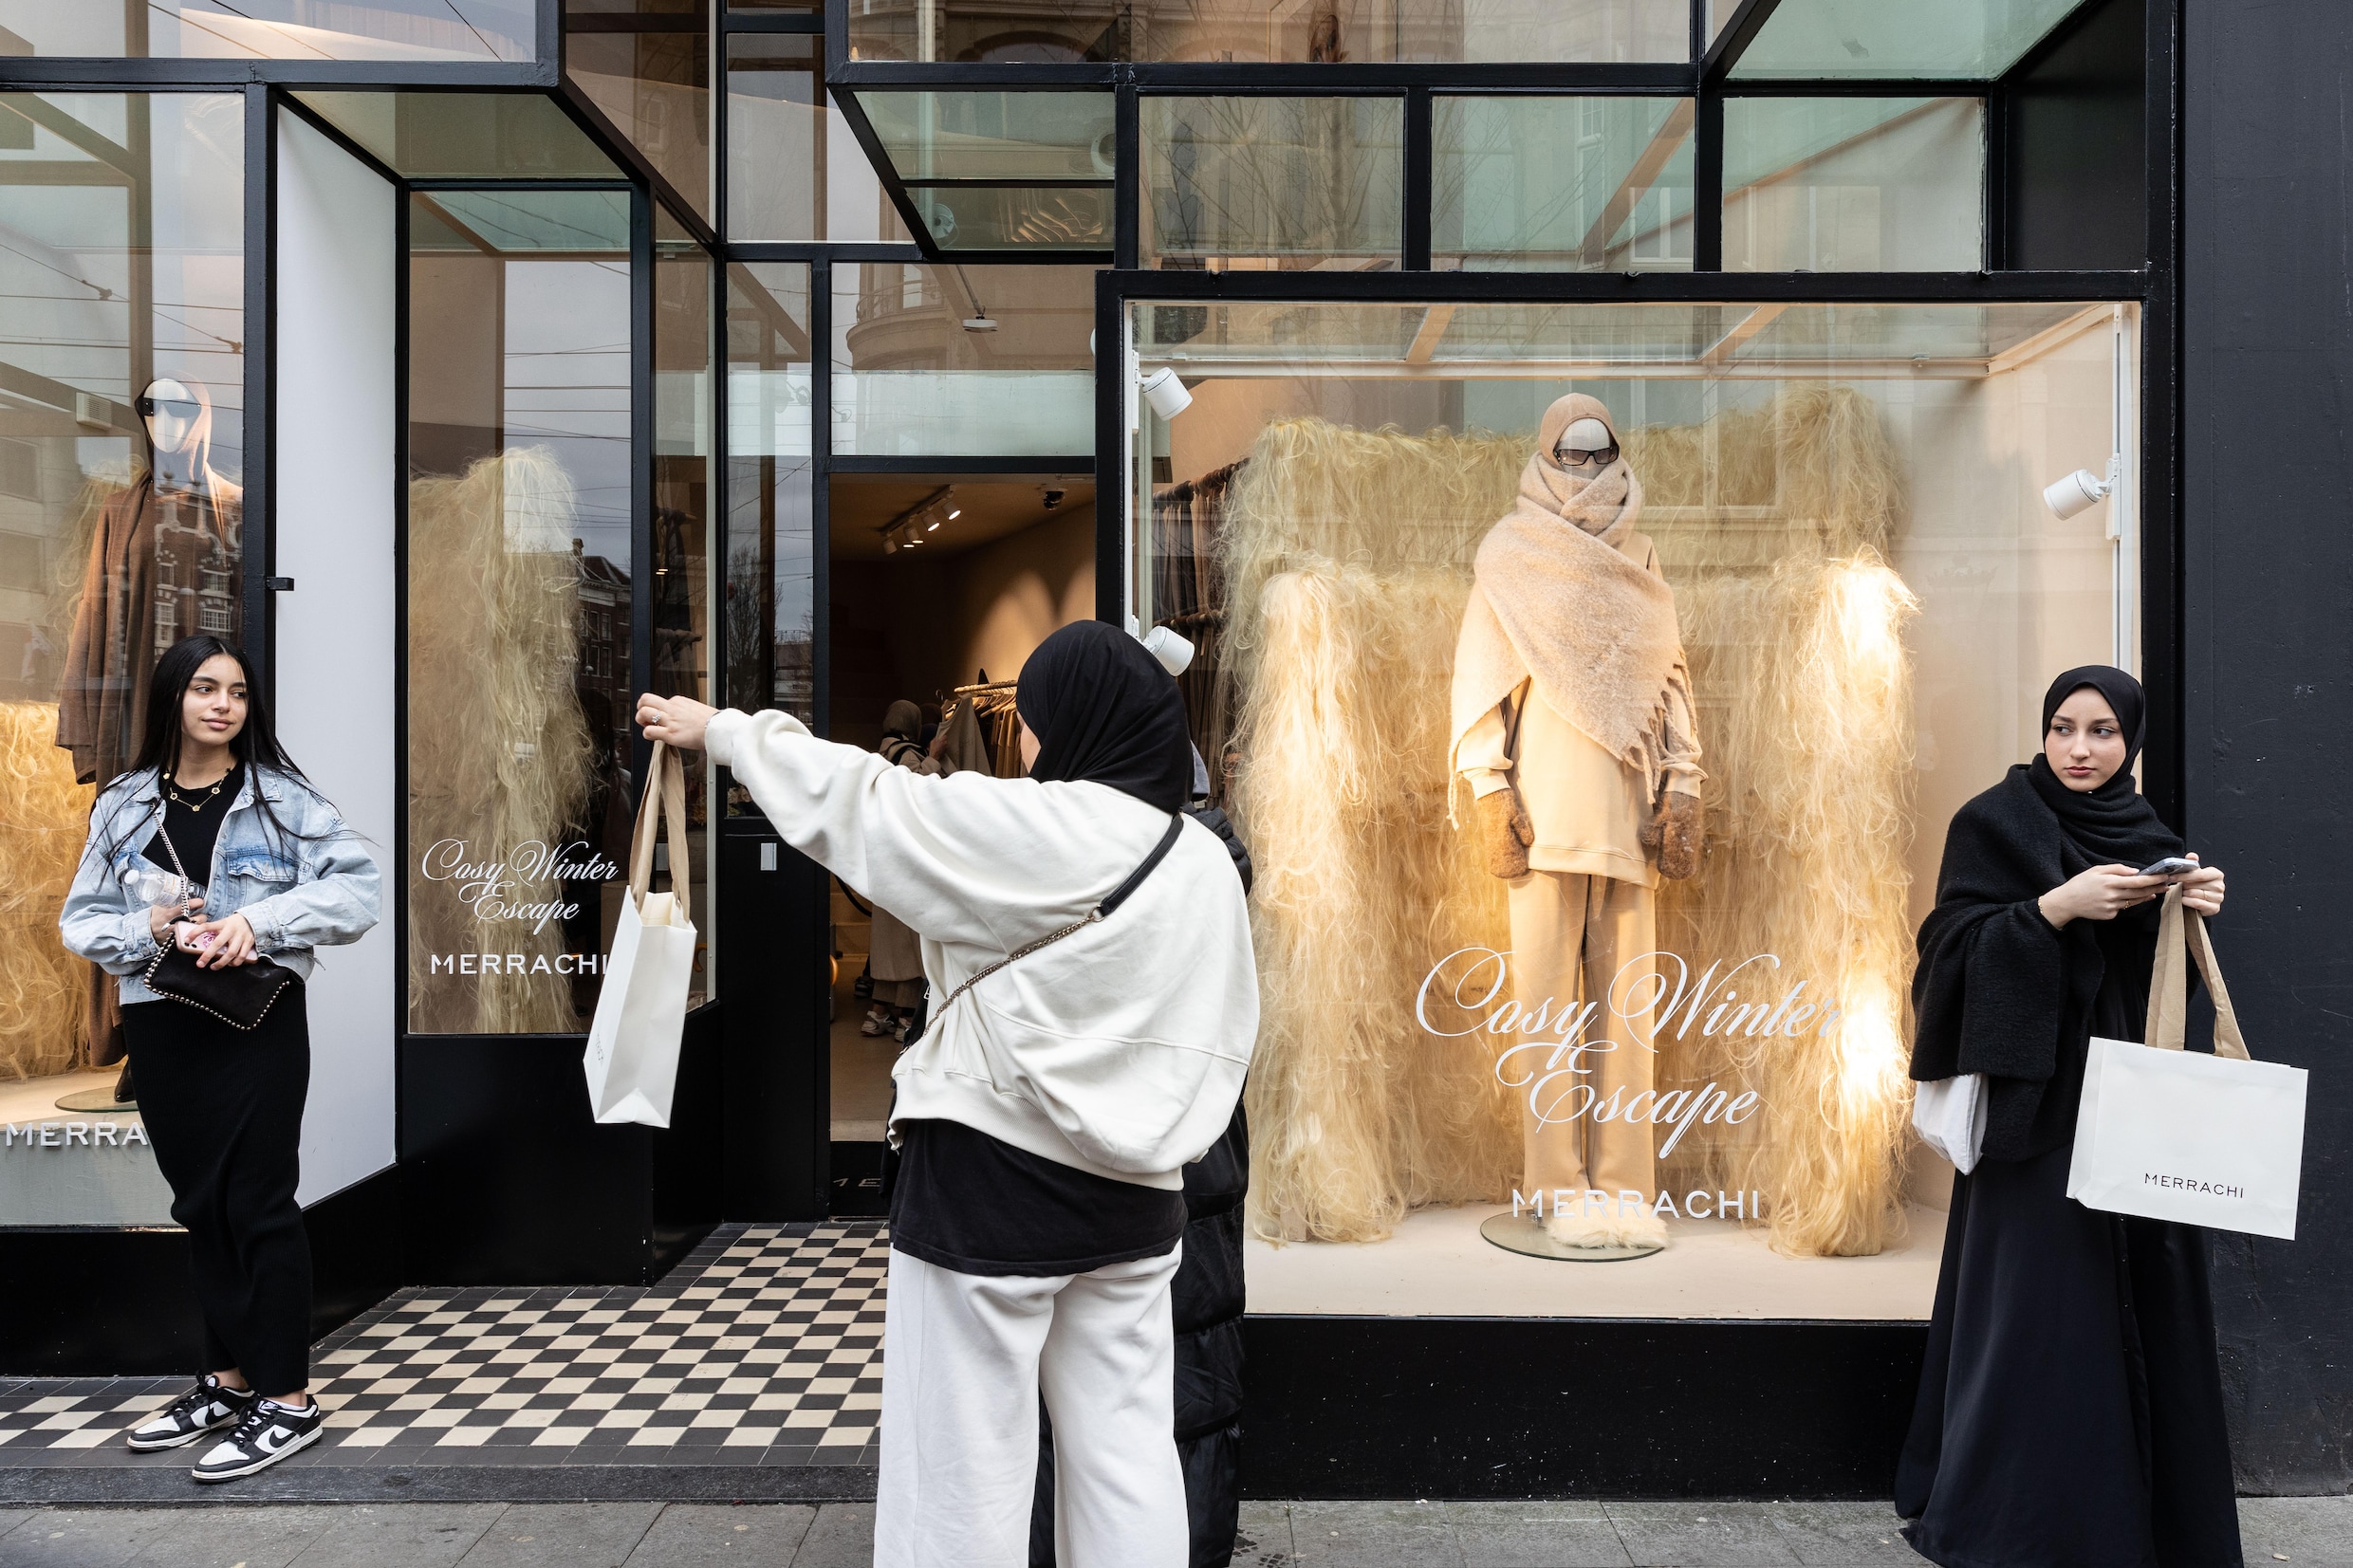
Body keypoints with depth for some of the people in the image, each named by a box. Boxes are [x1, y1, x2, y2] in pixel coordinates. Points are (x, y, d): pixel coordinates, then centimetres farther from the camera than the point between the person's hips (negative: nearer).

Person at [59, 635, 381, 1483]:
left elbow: (359, 885, -10)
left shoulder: (280, 796, -4)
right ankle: (231, 1379, 27)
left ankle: (289, 1400, 6)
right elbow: (82, 920, 8)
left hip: (257, 1022, -4)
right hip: (160, 1026, 5)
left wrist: (257, 921, -20)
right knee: (201, 1205, 14)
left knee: (259, 1203, -2)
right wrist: (149, 928, -12)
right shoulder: (124, 806, 7)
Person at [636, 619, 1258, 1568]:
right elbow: (1225, 1037, 9)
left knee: (965, 1465, 6)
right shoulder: (1208, 862, 4)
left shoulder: (1037, 832, -16)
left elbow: (854, 801, -7)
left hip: (990, 1181, -6)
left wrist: (718, 729, 7)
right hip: (1133, 1197, 7)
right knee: (1125, 1457, 13)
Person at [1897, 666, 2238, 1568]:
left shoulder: (2147, 836, 13)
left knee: (2140, 1293, 7)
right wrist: (2058, 905, -22)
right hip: (2040, 1100, -5)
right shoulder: (1997, 823, -4)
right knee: (2040, 1303, -5)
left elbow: (2165, 971, 15)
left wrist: (2195, 912, -4)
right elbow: (1952, 945, -12)